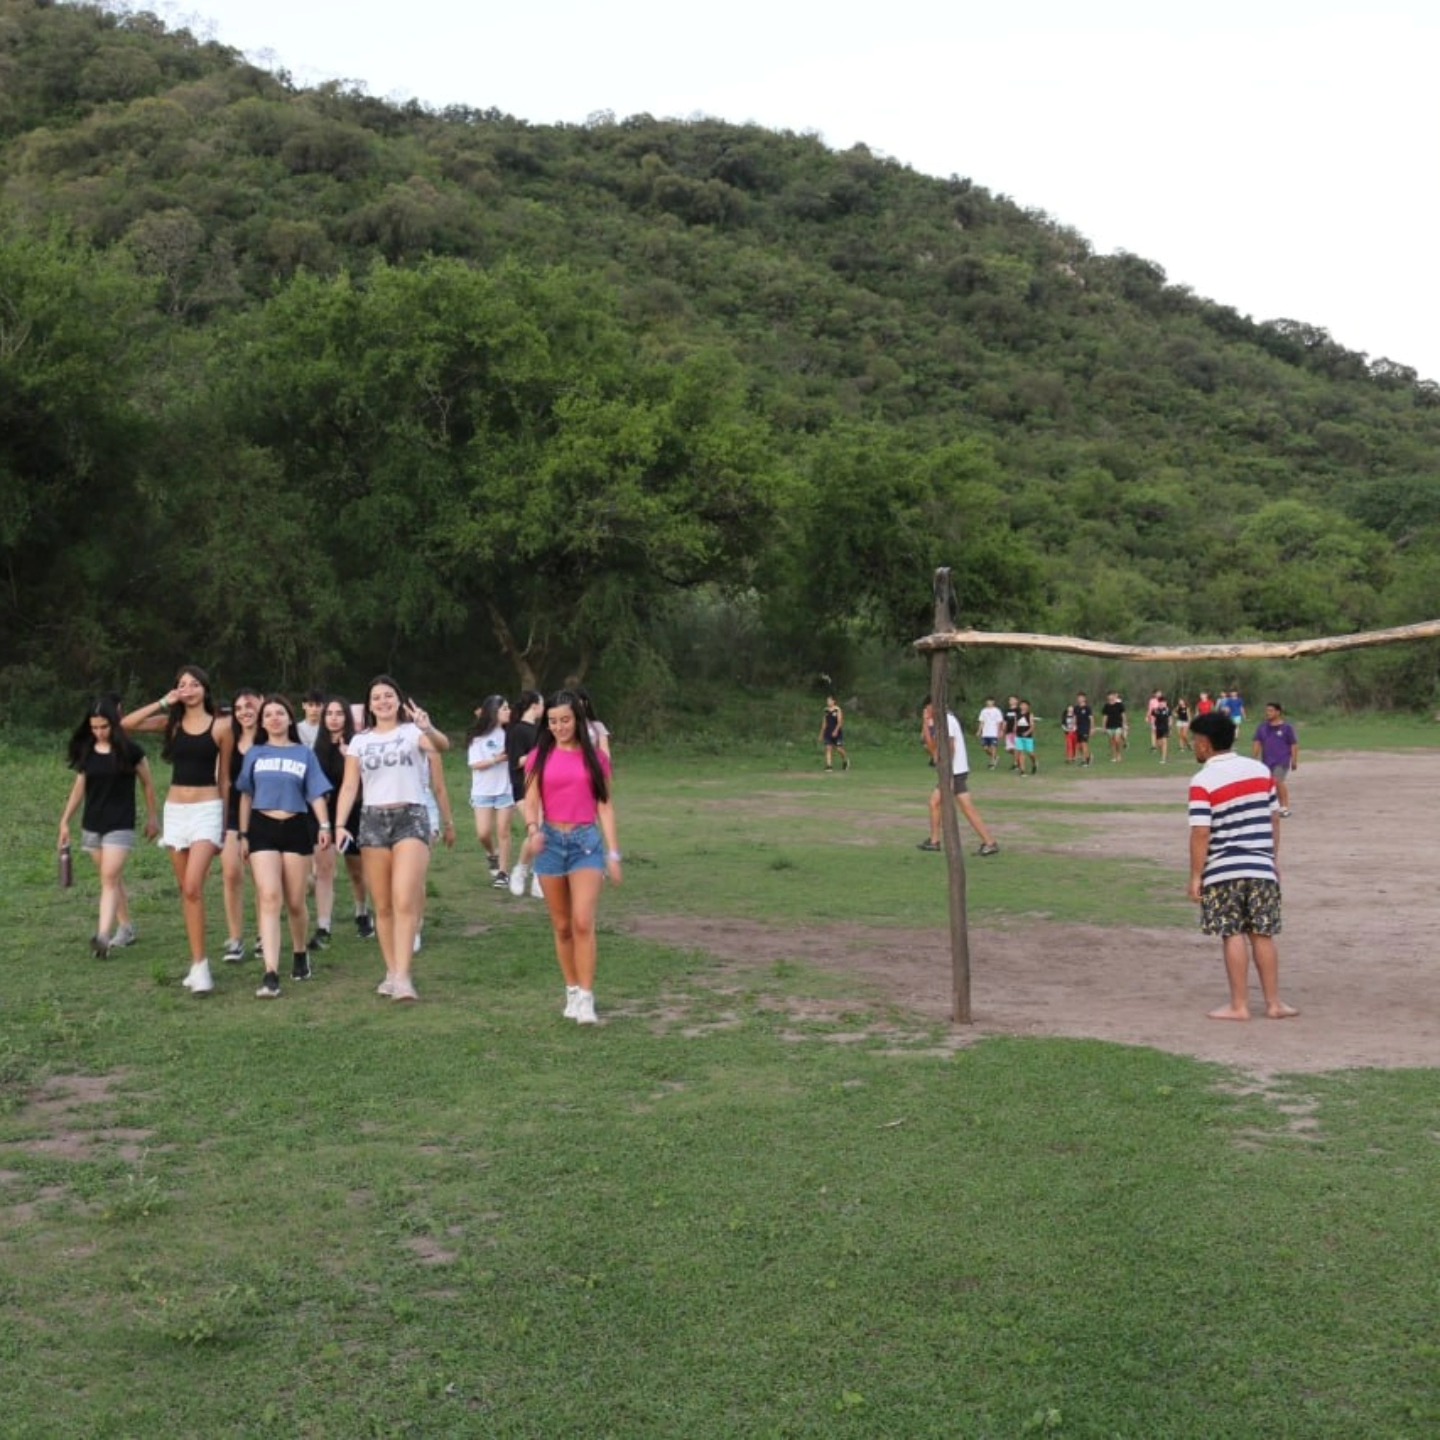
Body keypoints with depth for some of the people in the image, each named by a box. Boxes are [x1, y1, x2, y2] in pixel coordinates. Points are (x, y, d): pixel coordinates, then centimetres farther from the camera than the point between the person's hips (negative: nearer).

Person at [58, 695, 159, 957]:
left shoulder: (130, 751, -7)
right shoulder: (87, 752, 5)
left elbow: (147, 784, 2)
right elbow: (79, 788, 11)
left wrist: (152, 817, 5)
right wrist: (65, 821, 11)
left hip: (120, 825, -5)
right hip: (92, 825, 5)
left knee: (110, 878, -14)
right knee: (113, 878, 12)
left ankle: (103, 936, -22)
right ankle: (126, 928, 24)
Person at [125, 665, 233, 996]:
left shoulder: (221, 727, 0)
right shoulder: (171, 723, 7)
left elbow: (225, 778, 5)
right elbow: (126, 724, -4)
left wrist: (226, 822, 6)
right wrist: (163, 703, -5)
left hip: (207, 810, -4)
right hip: (175, 810, 4)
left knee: (193, 887, -16)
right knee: (185, 890, 7)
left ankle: (200, 964, -12)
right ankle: (198, 962, 14)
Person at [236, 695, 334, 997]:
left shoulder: (305, 754, 9)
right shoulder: (255, 754, 11)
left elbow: (316, 793, 3)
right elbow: (246, 796, 15)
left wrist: (324, 826, -10)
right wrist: (243, 834, 12)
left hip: (296, 828, 0)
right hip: (262, 828, 0)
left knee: (295, 902, 5)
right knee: (269, 898, -13)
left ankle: (300, 954, 33)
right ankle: (271, 974, -19)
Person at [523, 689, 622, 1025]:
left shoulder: (595, 757, 5)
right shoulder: (540, 757, 5)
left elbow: (605, 807, 6)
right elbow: (530, 802, 1)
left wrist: (613, 853, 1)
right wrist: (533, 829, -21)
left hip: (586, 840, -2)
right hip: (551, 841, 2)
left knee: (583, 922, -14)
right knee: (562, 926, 7)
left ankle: (586, 999, -12)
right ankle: (572, 992, 19)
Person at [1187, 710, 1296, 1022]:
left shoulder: (1203, 782, -12)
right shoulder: (1260, 770, 6)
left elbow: (1201, 833, -16)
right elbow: (1274, 818, 12)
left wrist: (1195, 876, -9)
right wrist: (1274, 856, 21)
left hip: (1223, 871, -5)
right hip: (1261, 867, 5)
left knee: (1233, 936, 2)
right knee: (1262, 935, 11)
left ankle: (1239, 1006, 6)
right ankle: (1274, 1003, 14)